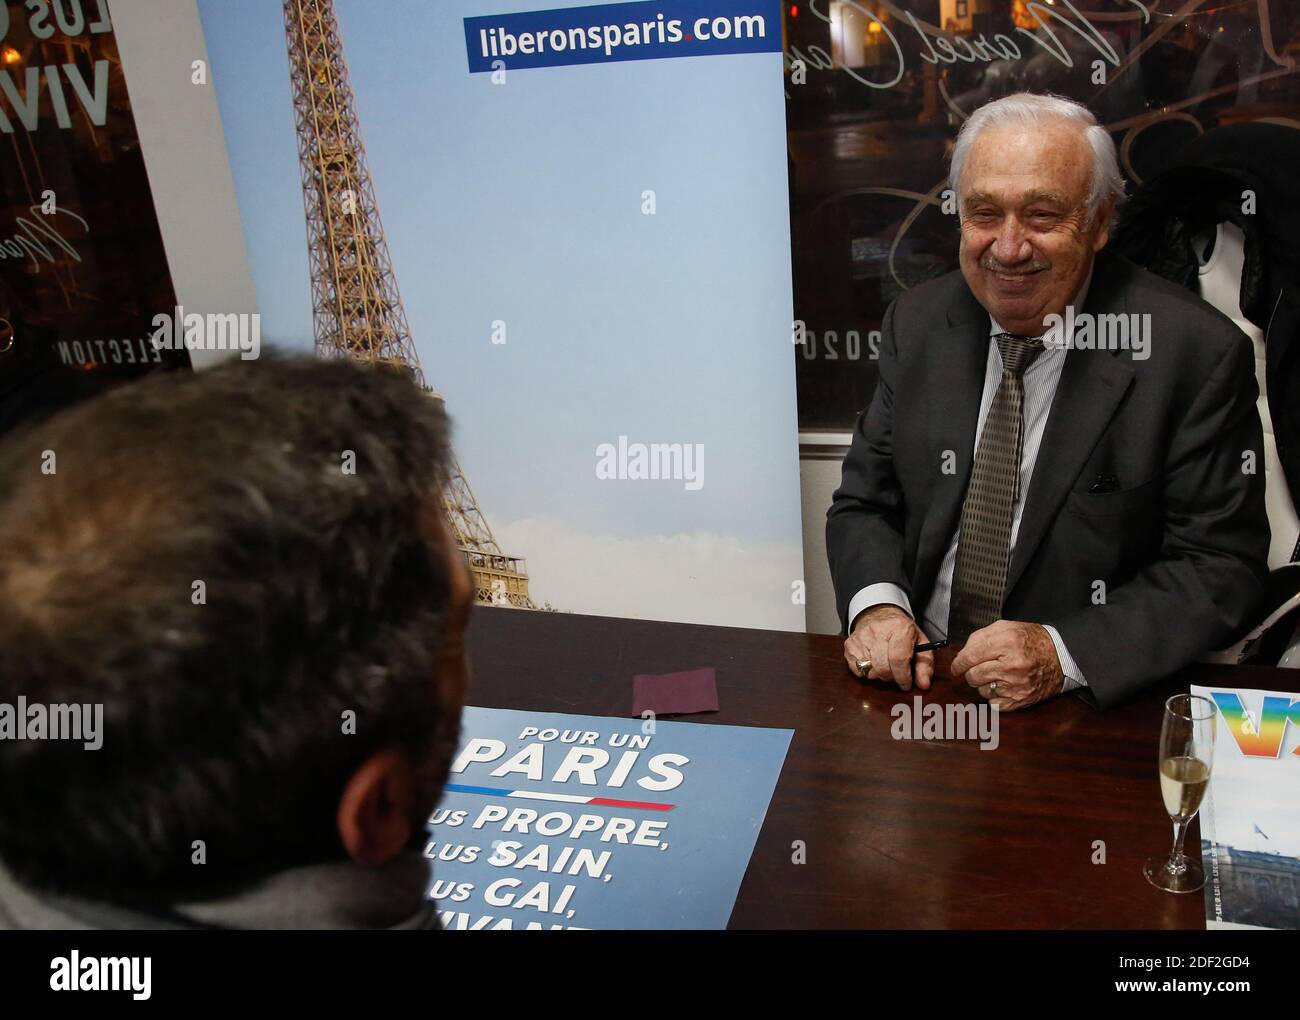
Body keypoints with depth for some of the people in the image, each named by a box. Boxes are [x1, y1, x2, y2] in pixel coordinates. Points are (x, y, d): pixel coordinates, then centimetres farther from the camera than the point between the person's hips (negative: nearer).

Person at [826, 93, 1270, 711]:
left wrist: (1062, 654, -22)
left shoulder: (1200, 355, -10)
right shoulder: (917, 324, 3)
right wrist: (877, 604, -14)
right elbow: (865, 502, 7)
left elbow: (1222, 566, -9)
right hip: (915, 677, 2)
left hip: (1096, 704, -1)